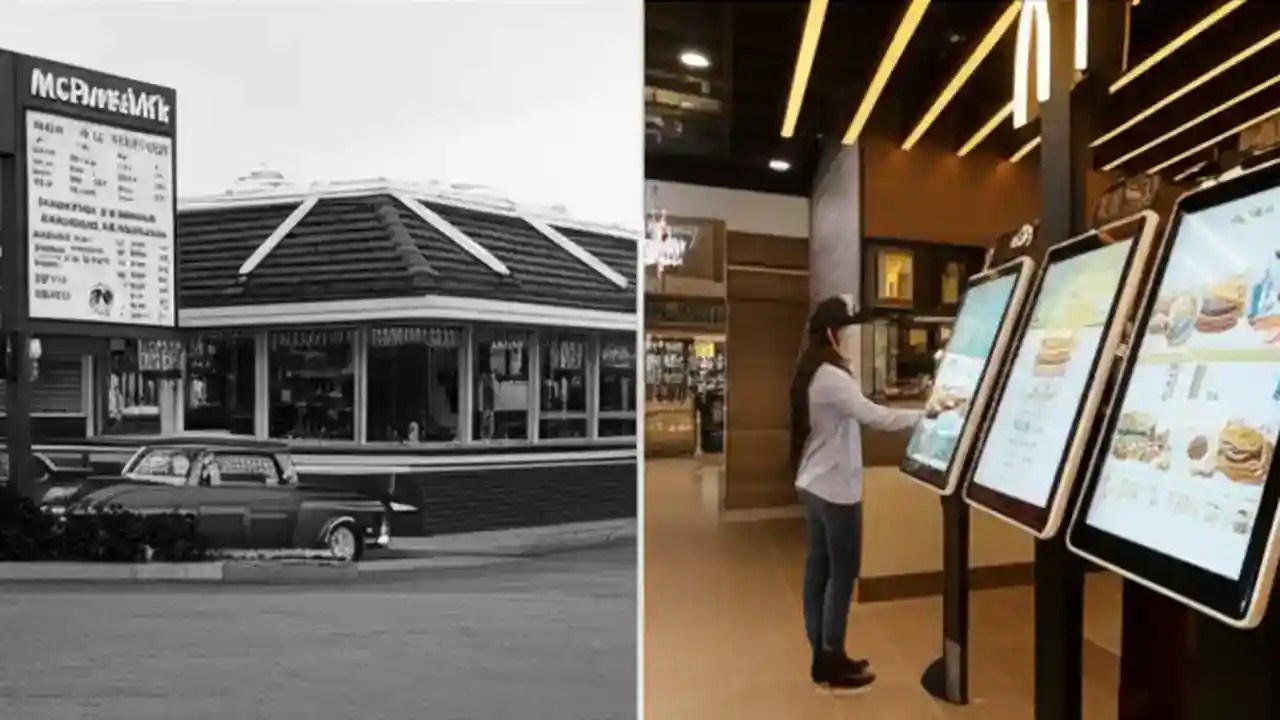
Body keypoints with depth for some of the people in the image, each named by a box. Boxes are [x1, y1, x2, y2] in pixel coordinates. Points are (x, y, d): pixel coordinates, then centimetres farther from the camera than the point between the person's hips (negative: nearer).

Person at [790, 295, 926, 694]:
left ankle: (823, 657, 22)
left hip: (815, 484, 10)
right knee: (843, 572, 1)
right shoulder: (831, 377, -21)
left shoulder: (815, 374, 11)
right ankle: (832, 665, 11)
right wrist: (926, 414, -21)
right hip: (835, 488, -10)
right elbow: (874, 416, -27)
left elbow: (854, 414, 9)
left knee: (819, 568, 12)